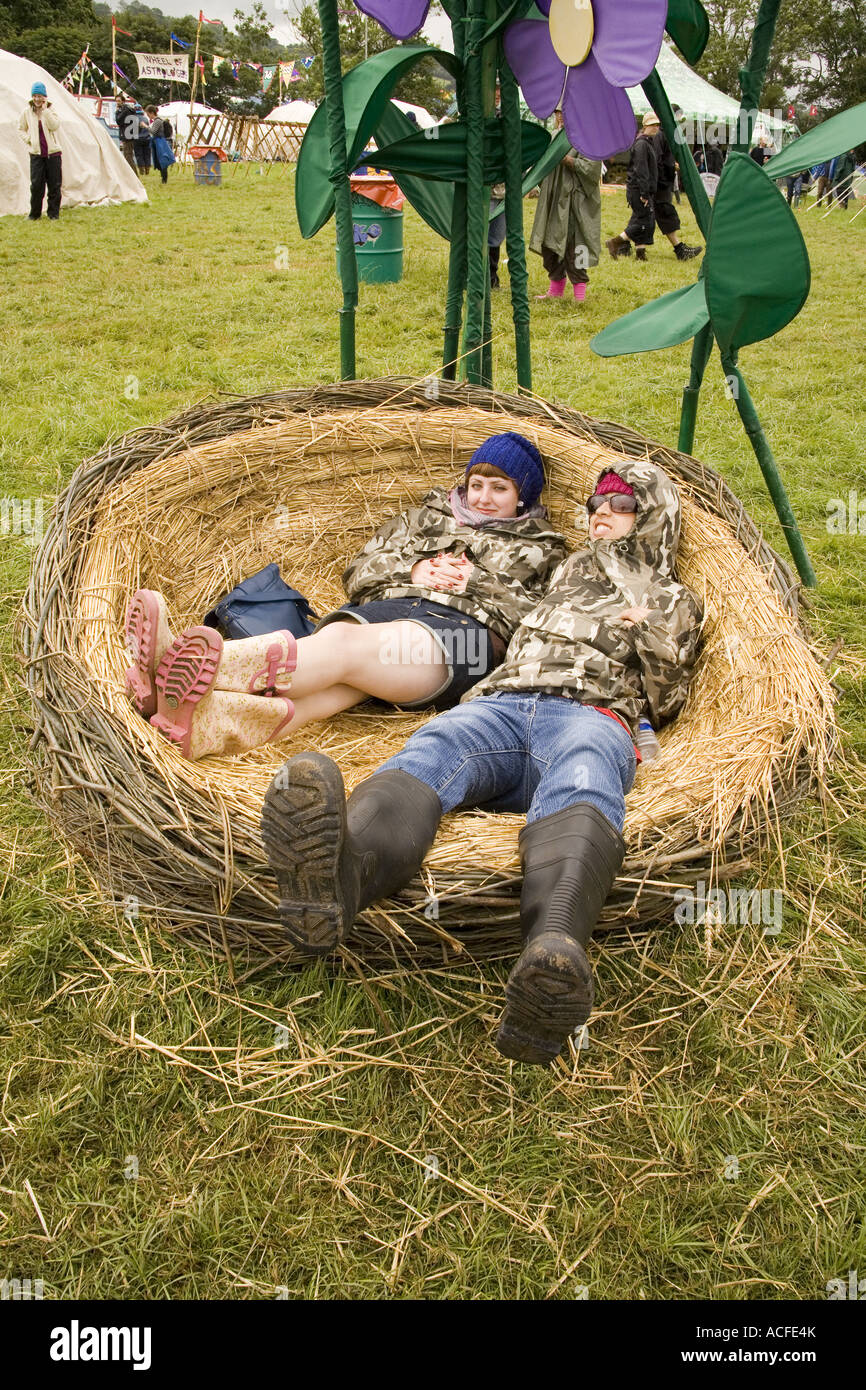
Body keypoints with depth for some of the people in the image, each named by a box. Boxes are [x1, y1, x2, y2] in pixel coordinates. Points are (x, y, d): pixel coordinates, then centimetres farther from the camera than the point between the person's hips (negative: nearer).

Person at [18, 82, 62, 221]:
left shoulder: (51, 110, 3)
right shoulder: (27, 112, 4)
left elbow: (55, 126, -14)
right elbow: (21, 129, 13)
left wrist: (45, 110, -15)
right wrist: (29, 139, -1)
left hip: (53, 152, 0)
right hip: (36, 153, 0)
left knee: (55, 185, 2)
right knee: (36, 184, -5)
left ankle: (54, 213, 13)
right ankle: (35, 214, 6)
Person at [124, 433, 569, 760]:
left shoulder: (539, 548, 25)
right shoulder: (429, 515, 33)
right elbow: (359, 570, 23)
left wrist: (475, 582, 0)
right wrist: (413, 569, 5)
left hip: (464, 625, -3)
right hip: (386, 606, 4)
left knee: (345, 648, -34)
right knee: (334, 636, -35)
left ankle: (208, 665, -60)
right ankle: (210, 714, -64)